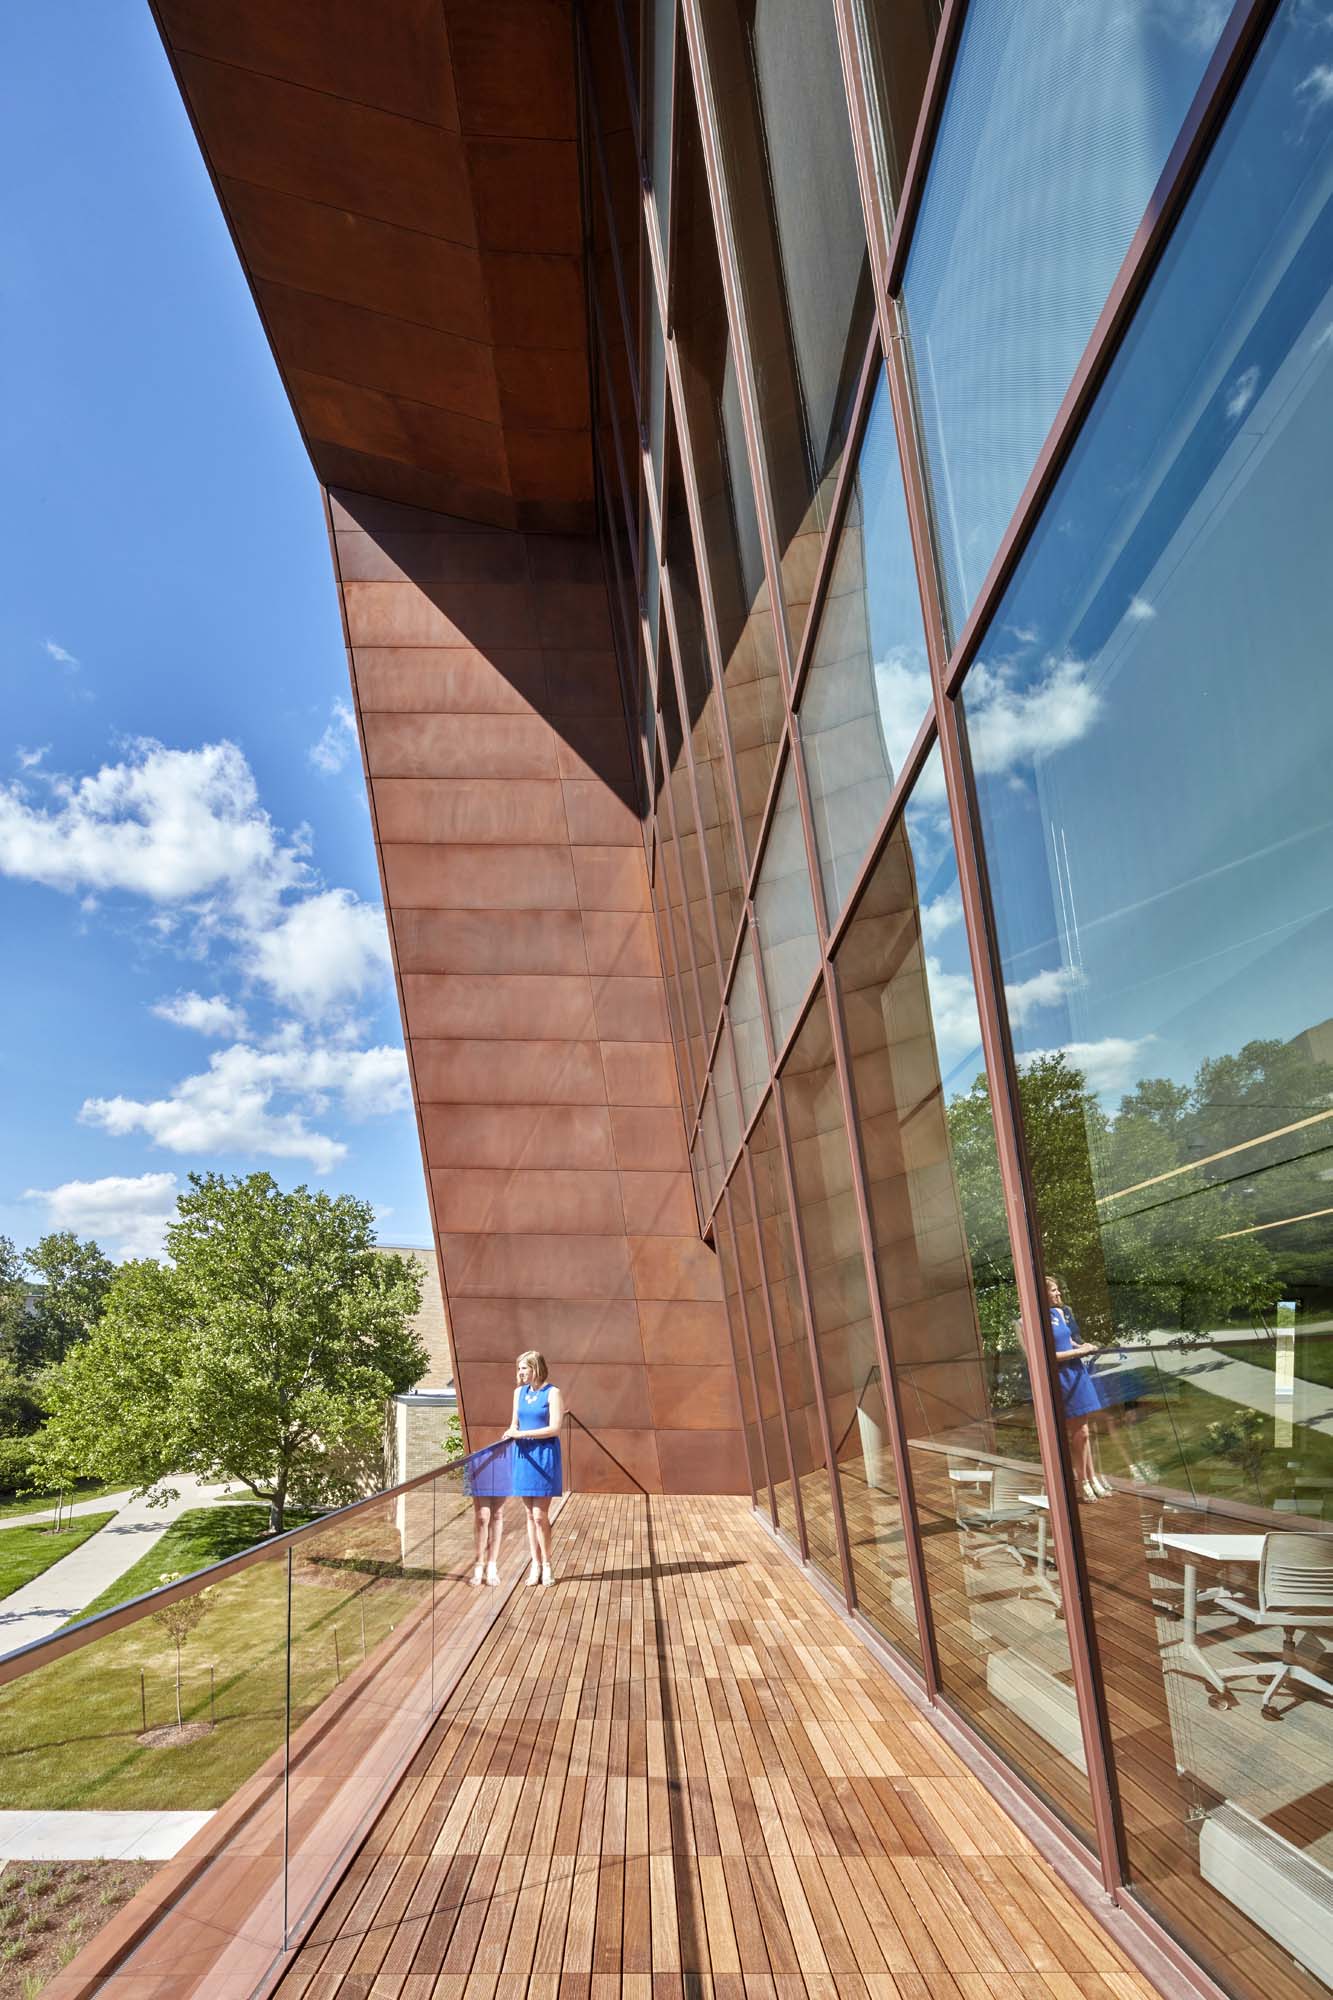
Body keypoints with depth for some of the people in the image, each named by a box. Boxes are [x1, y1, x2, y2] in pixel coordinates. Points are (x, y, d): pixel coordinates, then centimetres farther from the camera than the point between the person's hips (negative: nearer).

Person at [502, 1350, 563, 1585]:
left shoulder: (552, 1393, -9)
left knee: (540, 1515, -4)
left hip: (544, 1456, -5)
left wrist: (522, 1434, -16)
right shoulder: (519, 1392, 10)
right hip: (523, 1455, 6)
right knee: (529, 1515, 8)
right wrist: (512, 1432, -4)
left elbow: (554, 1429, -15)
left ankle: (546, 1565, 10)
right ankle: (535, 1565, 16)